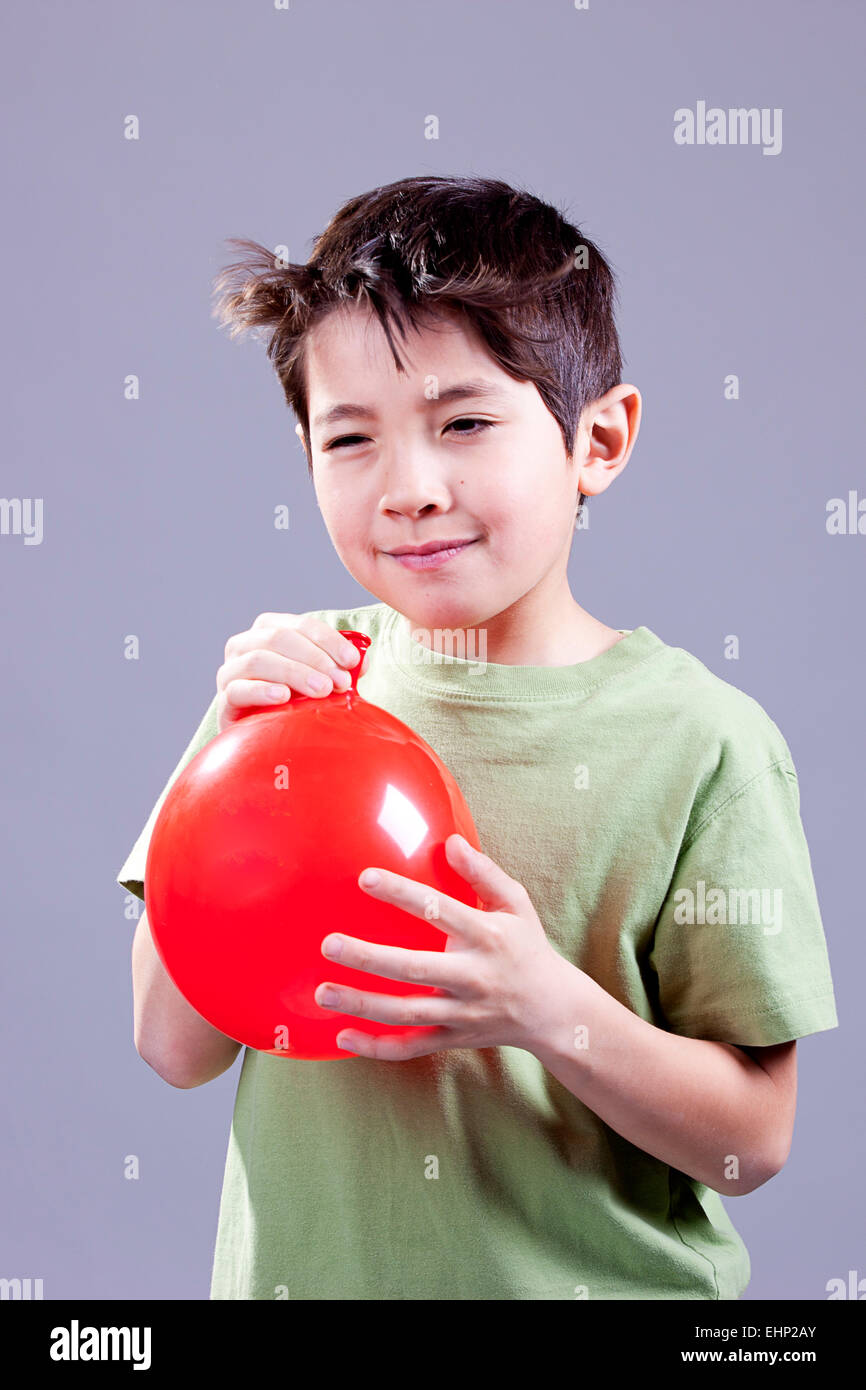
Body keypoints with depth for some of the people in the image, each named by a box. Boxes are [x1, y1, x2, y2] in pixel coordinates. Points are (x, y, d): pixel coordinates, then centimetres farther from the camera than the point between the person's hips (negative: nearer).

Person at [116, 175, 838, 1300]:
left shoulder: (701, 742, -16)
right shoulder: (292, 680, -8)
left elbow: (752, 1142, -12)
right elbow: (175, 1048, -7)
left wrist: (549, 1012, -28)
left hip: (587, 1276, -2)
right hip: (298, 1266, 3)